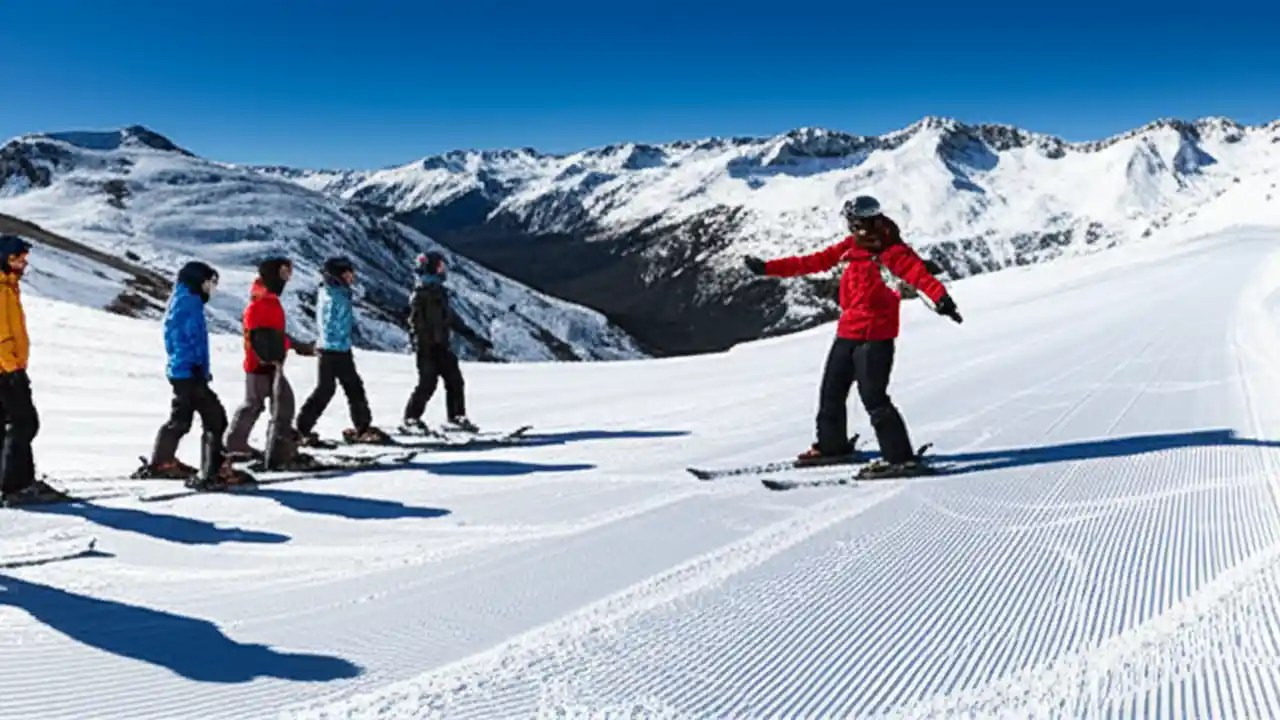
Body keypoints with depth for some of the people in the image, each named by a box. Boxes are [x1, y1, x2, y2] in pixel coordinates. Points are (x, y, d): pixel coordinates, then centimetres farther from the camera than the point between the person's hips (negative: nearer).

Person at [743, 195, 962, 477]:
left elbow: (919, 274, -26)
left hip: (875, 337, -8)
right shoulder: (851, 247, 9)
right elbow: (815, 261, 12)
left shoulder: (893, 251, -11)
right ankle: (832, 445, 36)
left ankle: (901, 457, -3)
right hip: (847, 334, 8)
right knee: (831, 392, 18)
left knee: (873, 397, -11)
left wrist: (941, 298, -45)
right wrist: (768, 268, 11)